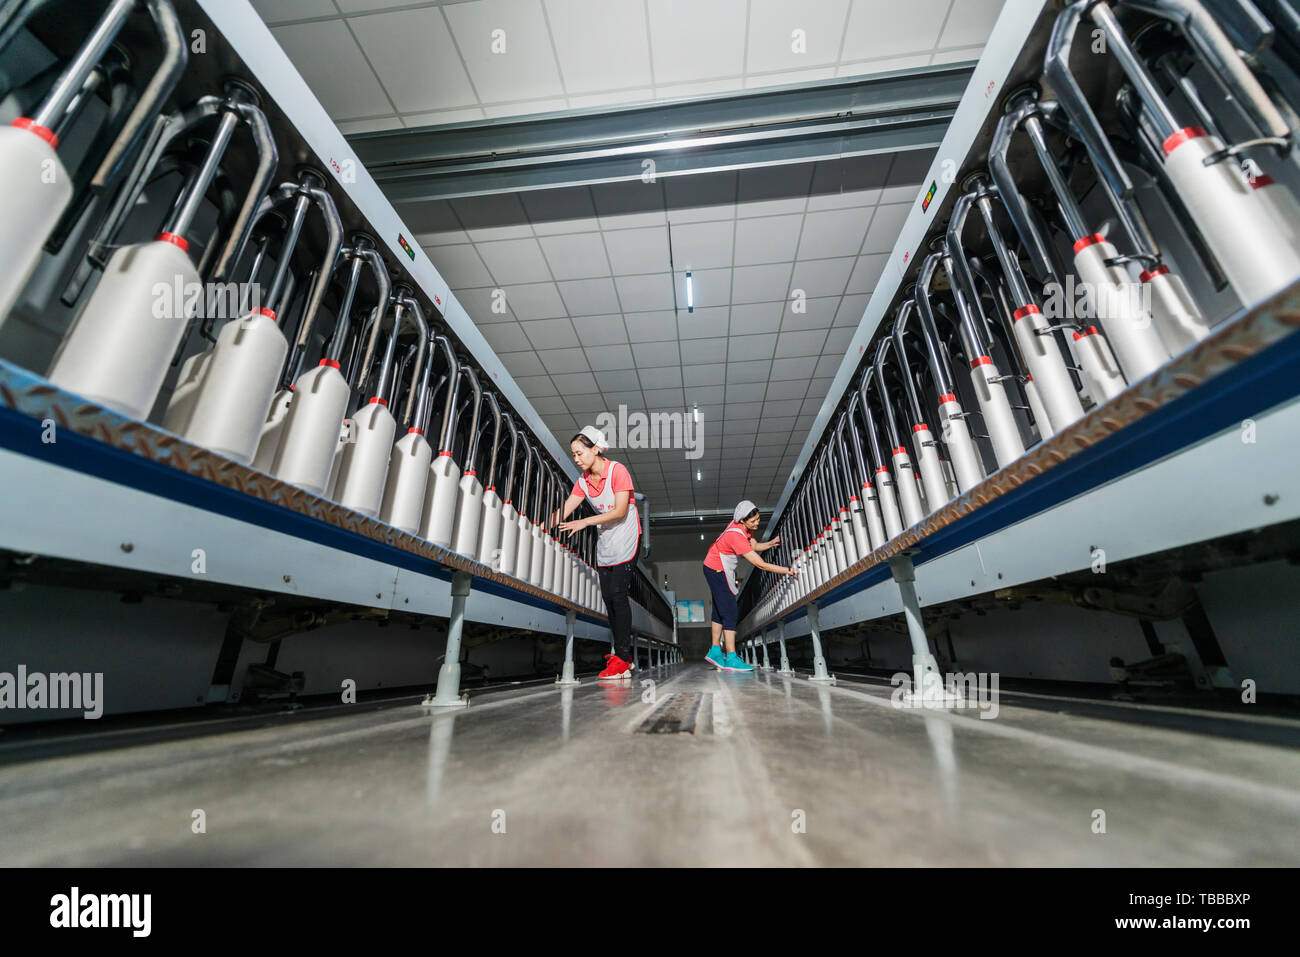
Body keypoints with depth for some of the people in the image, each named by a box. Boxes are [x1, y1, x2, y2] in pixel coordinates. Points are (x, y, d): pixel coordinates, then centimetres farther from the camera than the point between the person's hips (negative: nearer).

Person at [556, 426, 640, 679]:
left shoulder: (617, 470, -14)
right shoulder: (583, 480, 6)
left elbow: (620, 511, -20)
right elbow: (564, 511, 1)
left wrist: (585, 522, -25)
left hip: (625, 538, -7)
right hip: (604, 542, 7)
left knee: (618, 594, -14)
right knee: (608, 597, 4)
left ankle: (621, 659, -7)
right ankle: (625, 658, 14)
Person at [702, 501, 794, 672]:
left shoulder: (743, 527, -4)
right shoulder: (737, 536, -32)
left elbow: (755, 546, 9)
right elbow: (760, 564, -32)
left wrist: (770, 543, -11)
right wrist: (789, 571, -29)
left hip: (714, 569, 10)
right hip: (717, 570, -10)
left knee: (720, 611, 13)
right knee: (730, 612, -11)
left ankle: (715, 652, 21)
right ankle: (731, 659, -10)